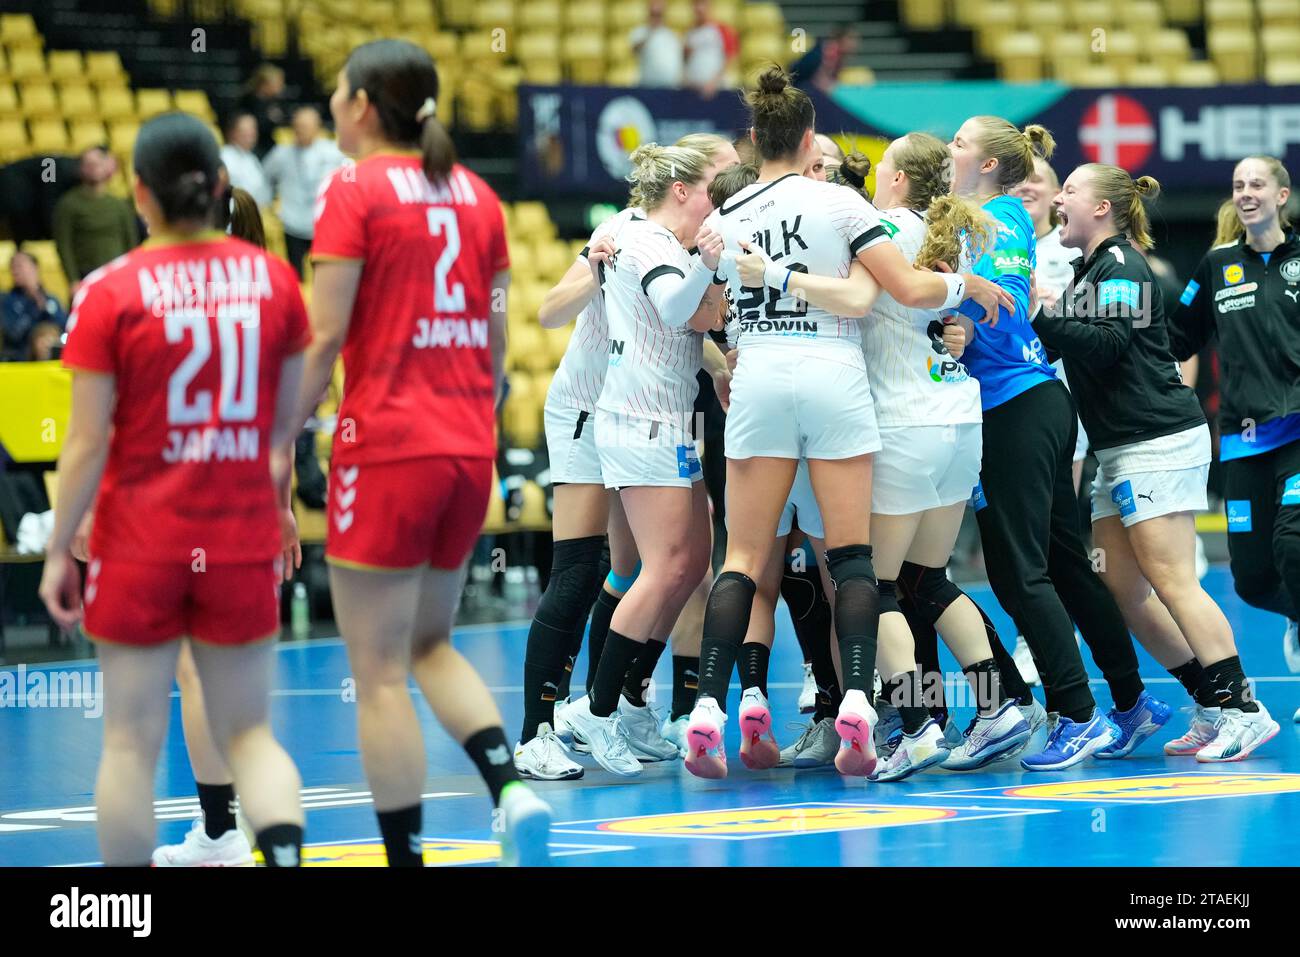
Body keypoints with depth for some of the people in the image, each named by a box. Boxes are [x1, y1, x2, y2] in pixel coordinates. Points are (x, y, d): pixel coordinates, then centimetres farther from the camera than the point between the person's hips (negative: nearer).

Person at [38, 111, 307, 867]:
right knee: (249, 734, 10)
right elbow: (289, 420, 5)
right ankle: (285, 849, -14)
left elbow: (89, 443, -11)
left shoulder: (111, 292, -11)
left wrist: (59, 550, -3)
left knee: (132, 743, 6)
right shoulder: (273, 278, -1)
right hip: (243, 540, 3)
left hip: (140, 544, -2)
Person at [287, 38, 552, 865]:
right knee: (430, 643, 20)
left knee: (381, 672, 0)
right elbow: (497, 339, 14)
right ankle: (510, 784, -2)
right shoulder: (476, 195, 11)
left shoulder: (355, 192, -7)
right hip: (469, 451, 6)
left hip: (386, 447, -6)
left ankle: (406, 858, -1)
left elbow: (324, 339, -12)